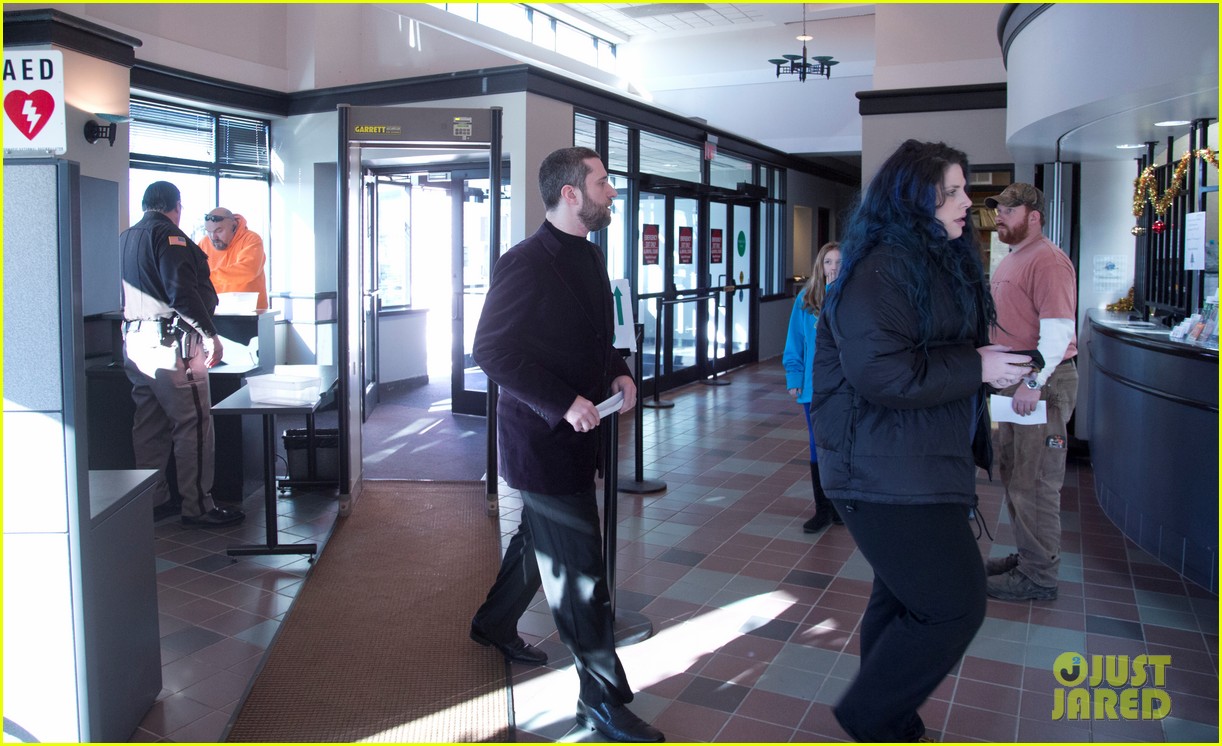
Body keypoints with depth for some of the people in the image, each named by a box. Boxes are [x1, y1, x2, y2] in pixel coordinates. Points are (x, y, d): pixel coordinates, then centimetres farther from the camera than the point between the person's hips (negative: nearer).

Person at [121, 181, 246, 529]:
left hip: (134, 342, 9)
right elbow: (183, 292, -20)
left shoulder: (124, 238, 15)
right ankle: (198, 506, 0)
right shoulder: (169, 236, -10)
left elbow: (126, 294, 20)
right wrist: (210, 334, -17)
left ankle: (153, 500, 23)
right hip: (169, 342, -9)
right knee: (194, 424, -4)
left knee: (149, 425, 15)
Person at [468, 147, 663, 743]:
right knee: (578, 567, -1)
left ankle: (494, 625, 49)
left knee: (540, 537, 25)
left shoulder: (588, 256, 10)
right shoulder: (526, 263, -20)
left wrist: (618, 372, 2)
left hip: (575, 432, 10)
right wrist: (563, 403, -25)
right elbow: (491, 350, -21)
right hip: (542, 439, -9)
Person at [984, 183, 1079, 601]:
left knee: (1035, 483, -4)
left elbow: (1058, 329, -23)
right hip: (1015, 384, 11)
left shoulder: (1047, 260, -15)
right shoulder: (1010, 261, 18)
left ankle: (1038, 577, 6)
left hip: (1043, 384, -10)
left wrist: (1033, 381, -25)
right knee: (1013, 474, 18)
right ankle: (1026, 555, 31)